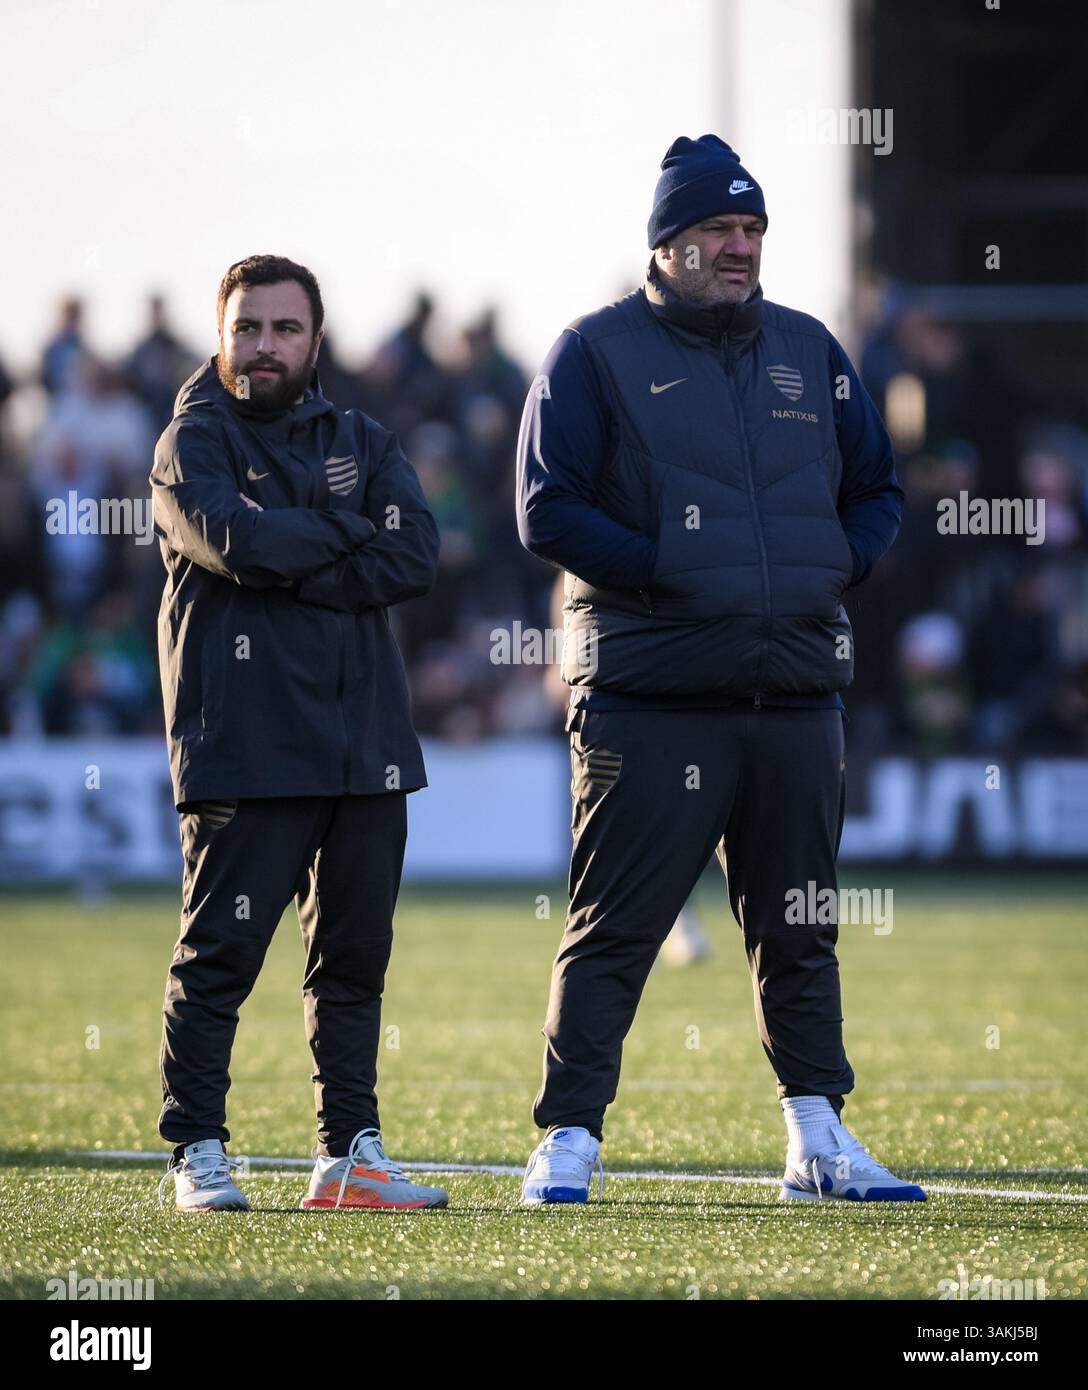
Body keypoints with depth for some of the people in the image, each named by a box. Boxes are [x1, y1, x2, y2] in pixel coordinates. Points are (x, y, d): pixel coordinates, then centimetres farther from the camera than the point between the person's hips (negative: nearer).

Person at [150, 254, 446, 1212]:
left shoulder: (363, 443, 17)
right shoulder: (194, 444, 3)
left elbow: (416, 555, 0)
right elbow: (235, 539, -17)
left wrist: (292, 571, -9)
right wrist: (347, 533, -4)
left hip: (366, 741, 5)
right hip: (244, 742, -5)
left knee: (355, 955, 7)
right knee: (220, 954, -8)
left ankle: (349, 1154, 13)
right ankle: (197, 1154, -2)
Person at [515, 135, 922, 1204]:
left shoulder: (808, 352, 16)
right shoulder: (595, 354, 0)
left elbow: (875, 491, 21)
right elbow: (547, 512, -7)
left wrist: (832, 573, 2)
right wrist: (668, 577, -14)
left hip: (796, 697, 5)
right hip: (650, 700, -5)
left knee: (799, 932, 11)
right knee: (612, 932, -5)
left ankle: (817, 1140, 17)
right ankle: (568, 1143, -3)